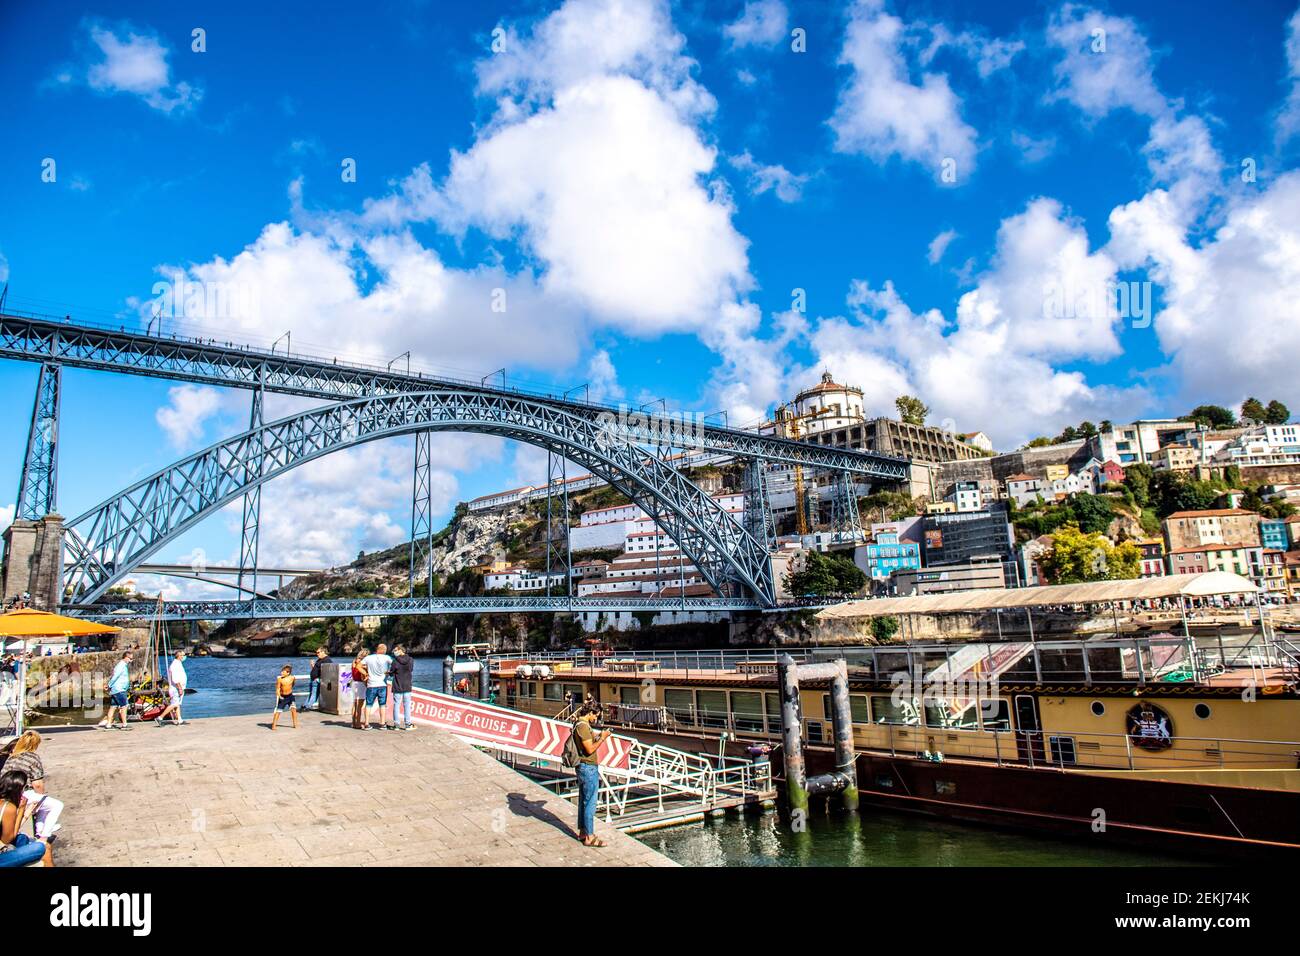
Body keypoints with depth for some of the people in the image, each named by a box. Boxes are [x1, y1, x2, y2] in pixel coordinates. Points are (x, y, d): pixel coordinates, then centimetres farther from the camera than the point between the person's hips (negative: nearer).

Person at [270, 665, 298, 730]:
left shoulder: (292, 678, -8)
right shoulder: (279, 679, -17)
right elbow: (278, 689, -15)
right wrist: (278, 697, -24)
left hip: (290, 696, 2)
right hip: (282, 697, -2)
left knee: (293, 709, -3)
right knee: (278, 711, -3)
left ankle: (295, 724, 9)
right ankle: (273, 725, 8)